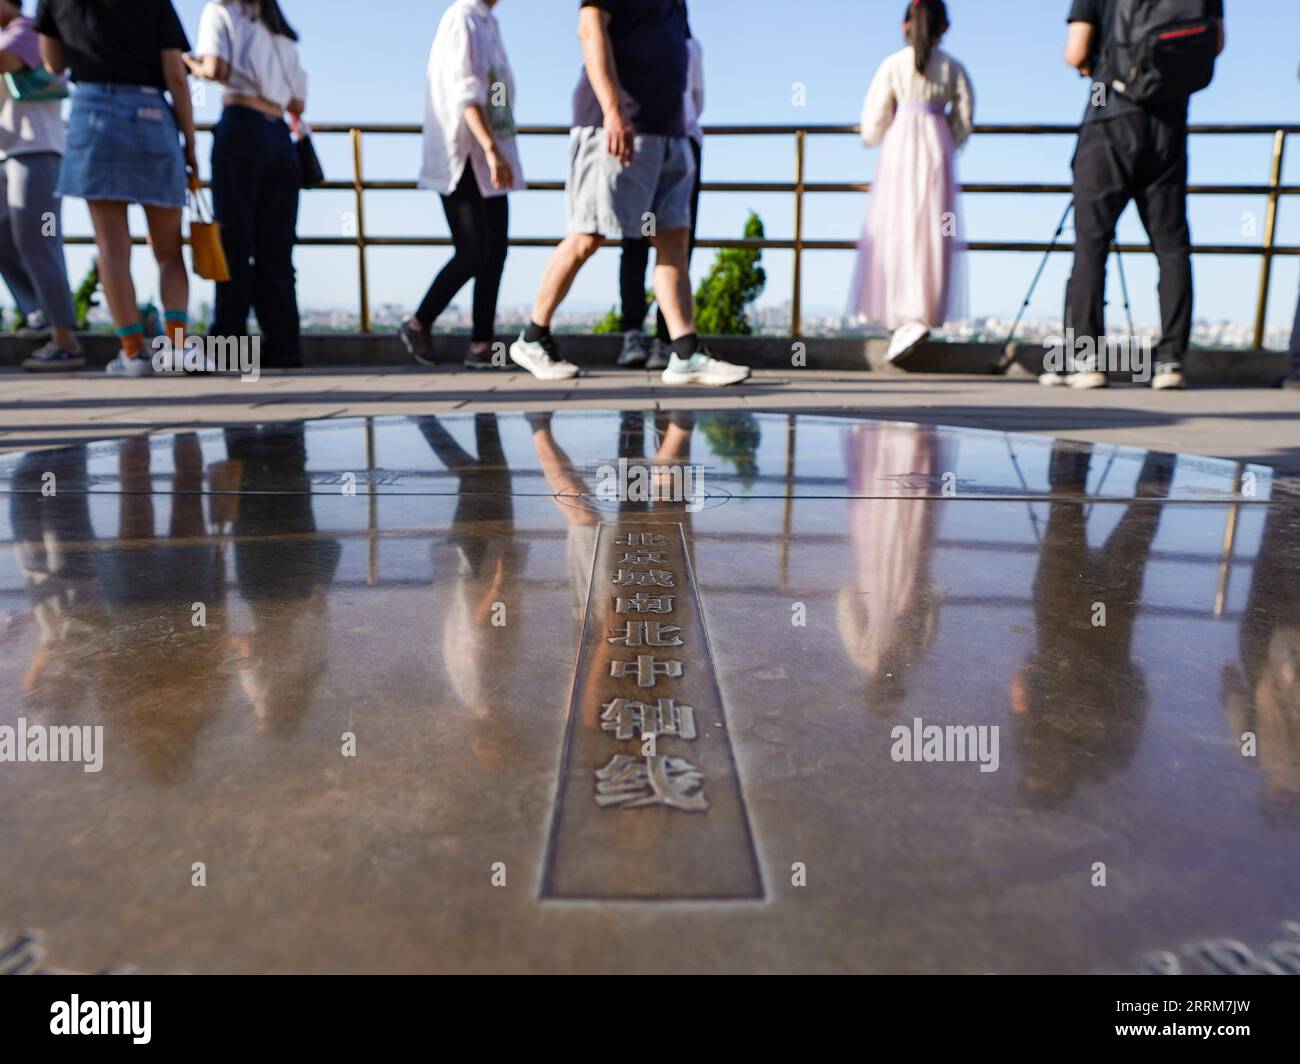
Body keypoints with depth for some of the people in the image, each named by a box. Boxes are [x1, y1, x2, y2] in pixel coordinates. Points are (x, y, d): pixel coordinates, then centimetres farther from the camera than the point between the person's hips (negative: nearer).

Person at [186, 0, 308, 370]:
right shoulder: (283, 33, 23)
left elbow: (215, 68, -8)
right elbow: (297, 104, 16)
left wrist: (191, 64, 12)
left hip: (241, 129, -5)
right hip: (280, 137, 5)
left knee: (234, 242, -5)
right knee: (274, 249, 4)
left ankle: (228, 342, -7)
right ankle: (283, 345, -1)